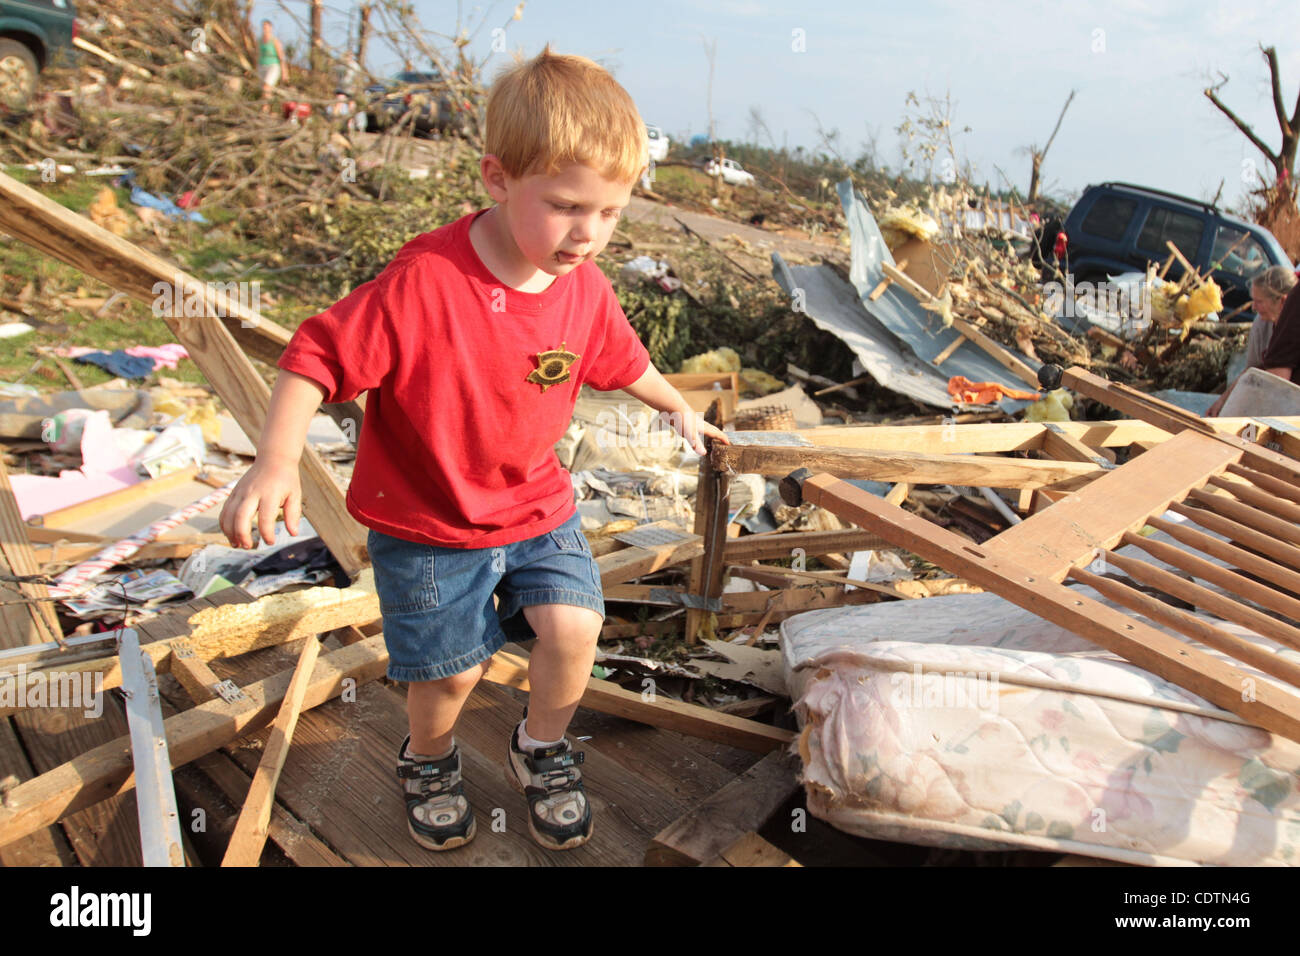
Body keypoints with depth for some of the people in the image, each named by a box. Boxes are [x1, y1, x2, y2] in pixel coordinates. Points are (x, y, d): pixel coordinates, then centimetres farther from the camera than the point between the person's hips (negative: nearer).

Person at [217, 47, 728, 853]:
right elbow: (319, 356, -21)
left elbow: (620, 357, 13)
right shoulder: (424, 282, -27)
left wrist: (676, 406, 28)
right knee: (454, 668, 3)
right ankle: (429, 760, 40)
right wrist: (276, 464, -31)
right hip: (426, 521, -4)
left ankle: (542, 749, 22)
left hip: (537, 506, 4)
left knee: (573, 626, -11)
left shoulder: (585, 287, -7)